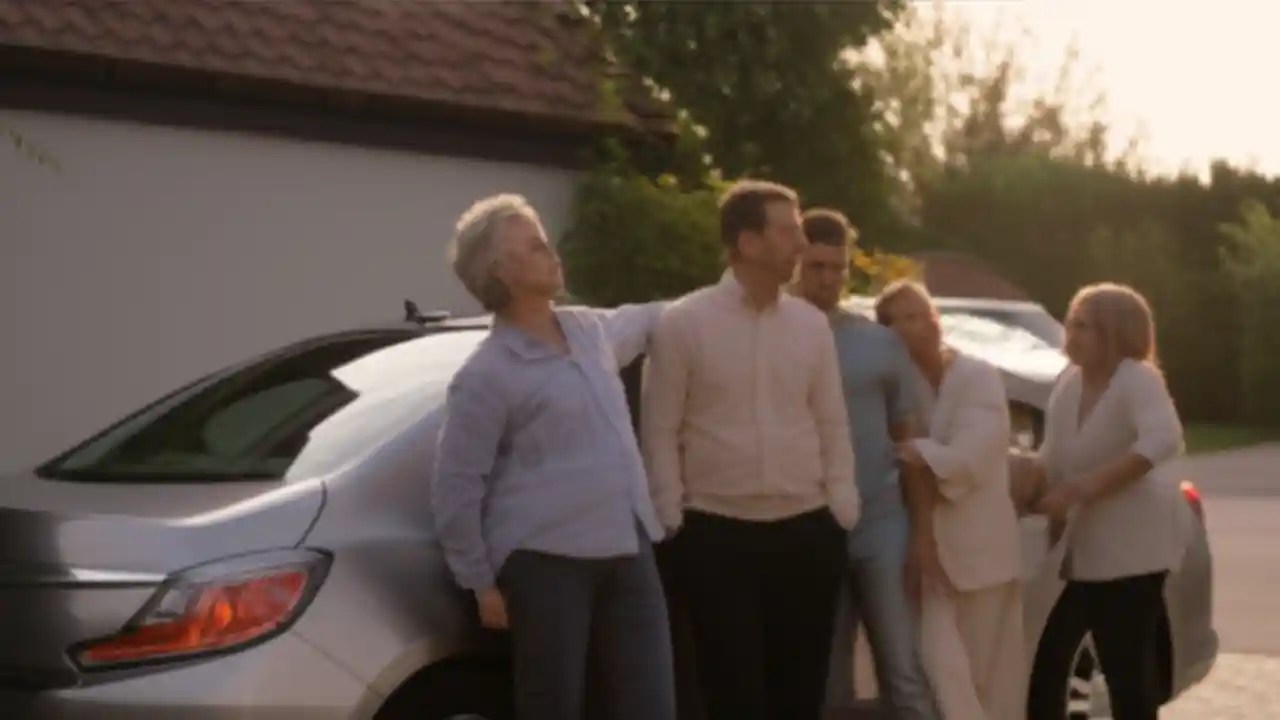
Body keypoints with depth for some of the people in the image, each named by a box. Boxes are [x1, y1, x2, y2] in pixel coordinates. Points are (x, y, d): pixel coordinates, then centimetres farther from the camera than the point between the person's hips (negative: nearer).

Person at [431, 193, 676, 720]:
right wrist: (482, 583, -7)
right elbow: (455, 488, -8)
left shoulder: (591, 329, 12)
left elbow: (642, 321, 37)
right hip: (546, 562, -7)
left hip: (627, 553, 7)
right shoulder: (486, 374, -9)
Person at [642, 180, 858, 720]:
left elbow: (831, 422, 11)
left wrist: (842, 510, 5)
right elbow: (659, 431, -2)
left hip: (807, 532, 4)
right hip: (719, 535, -4)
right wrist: (672, 518, -7)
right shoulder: (684, 322, -4)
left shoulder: (811, 323, 8)